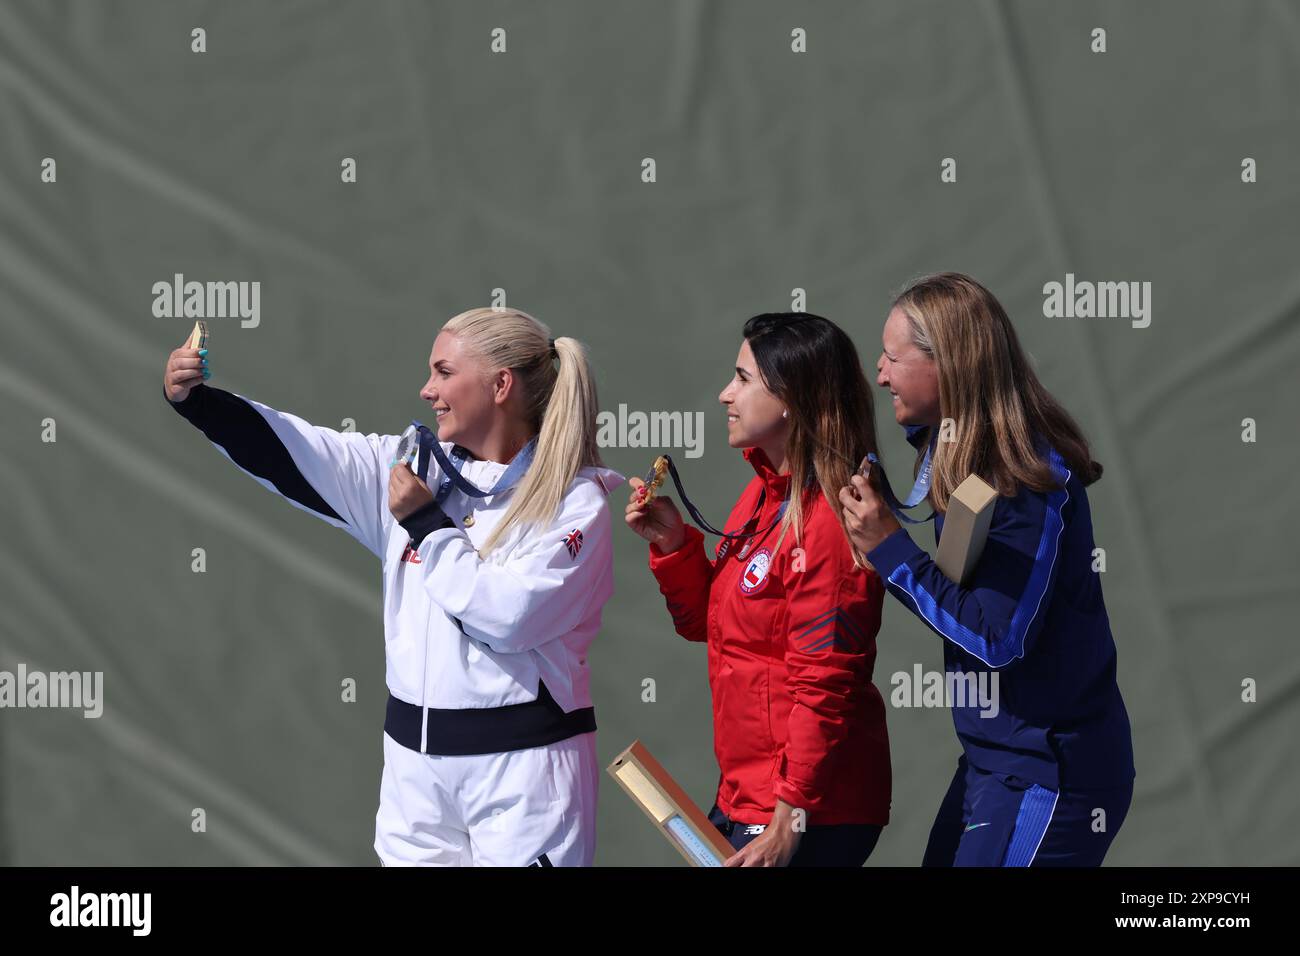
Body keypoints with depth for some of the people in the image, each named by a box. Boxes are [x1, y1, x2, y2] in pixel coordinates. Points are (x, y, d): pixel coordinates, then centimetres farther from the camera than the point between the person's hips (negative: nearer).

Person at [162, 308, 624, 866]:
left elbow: (506, 616, -19)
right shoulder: (418, 469, 8)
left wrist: (428, 524, -11)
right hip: (416, 755, 5)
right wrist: (195, 399, -4)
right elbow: (294, 453, 6)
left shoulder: (575, 501, -8)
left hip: (522, 761, -5)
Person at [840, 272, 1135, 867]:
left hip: (1047, 775, -9)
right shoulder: (959, 453, 7)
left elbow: (997, 637, -22)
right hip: (996, 759, 9)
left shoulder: (1023, 477, -21)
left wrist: (889, 548, -19)